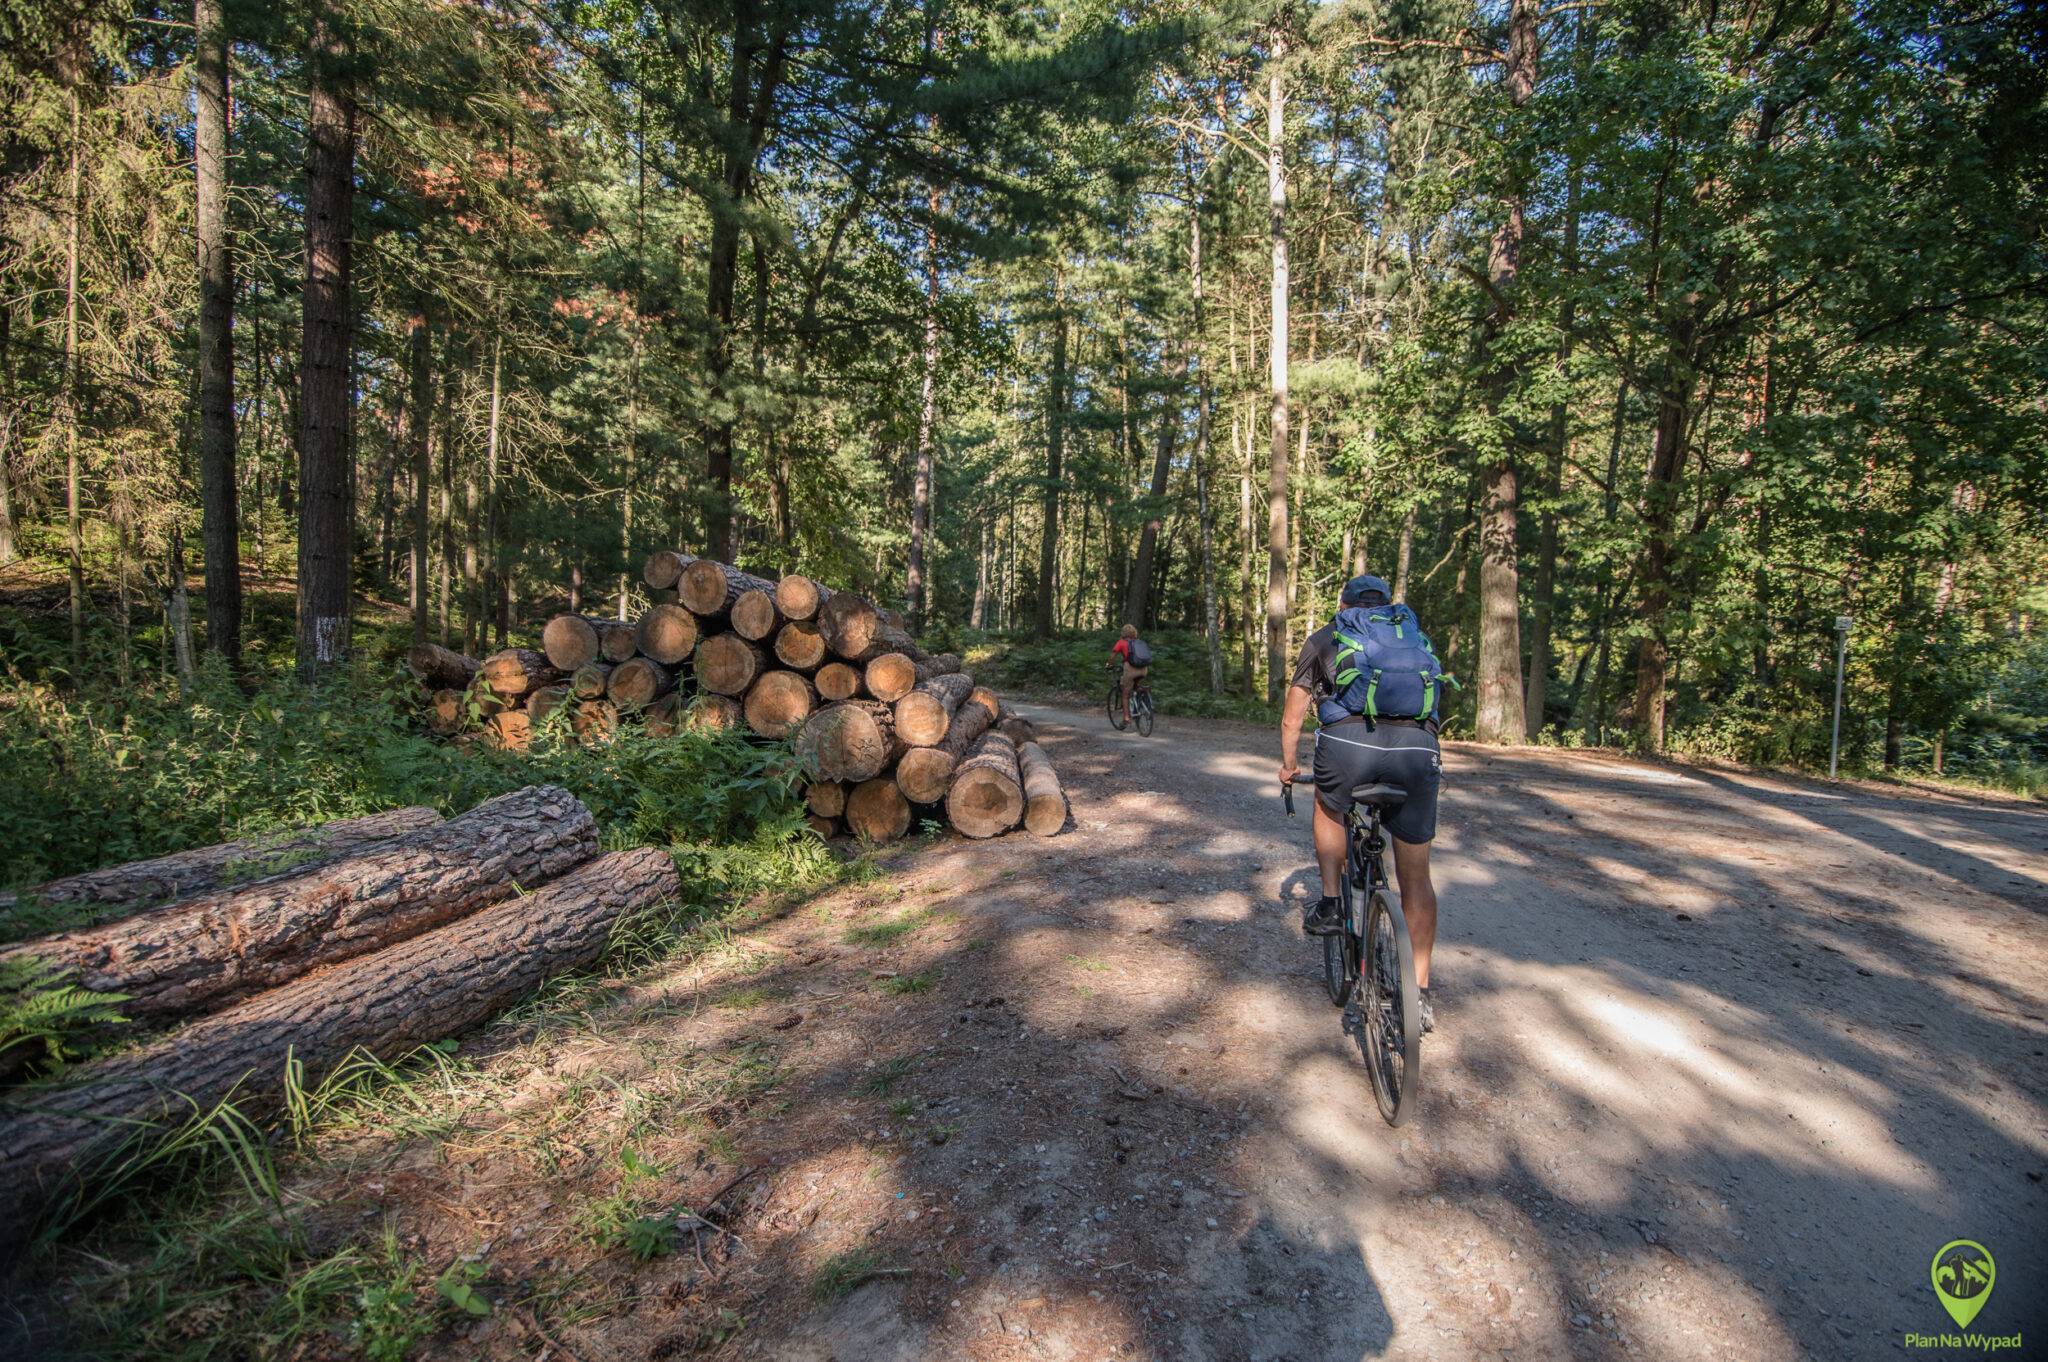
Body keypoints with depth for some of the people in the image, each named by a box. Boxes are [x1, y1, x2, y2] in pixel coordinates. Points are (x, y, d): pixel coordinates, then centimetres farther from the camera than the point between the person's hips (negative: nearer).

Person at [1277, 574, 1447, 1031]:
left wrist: (1288, 768, 41)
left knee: (1329, 806, 33)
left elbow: (1291, 721, 26)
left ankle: (1330, 904, 23)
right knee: (1415, 877, 15)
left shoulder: (1325, 639, 25)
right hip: (1419, 747, 2)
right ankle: (1420, 994, 22)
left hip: (1348, 741, -2)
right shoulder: (1415, 635, 32)